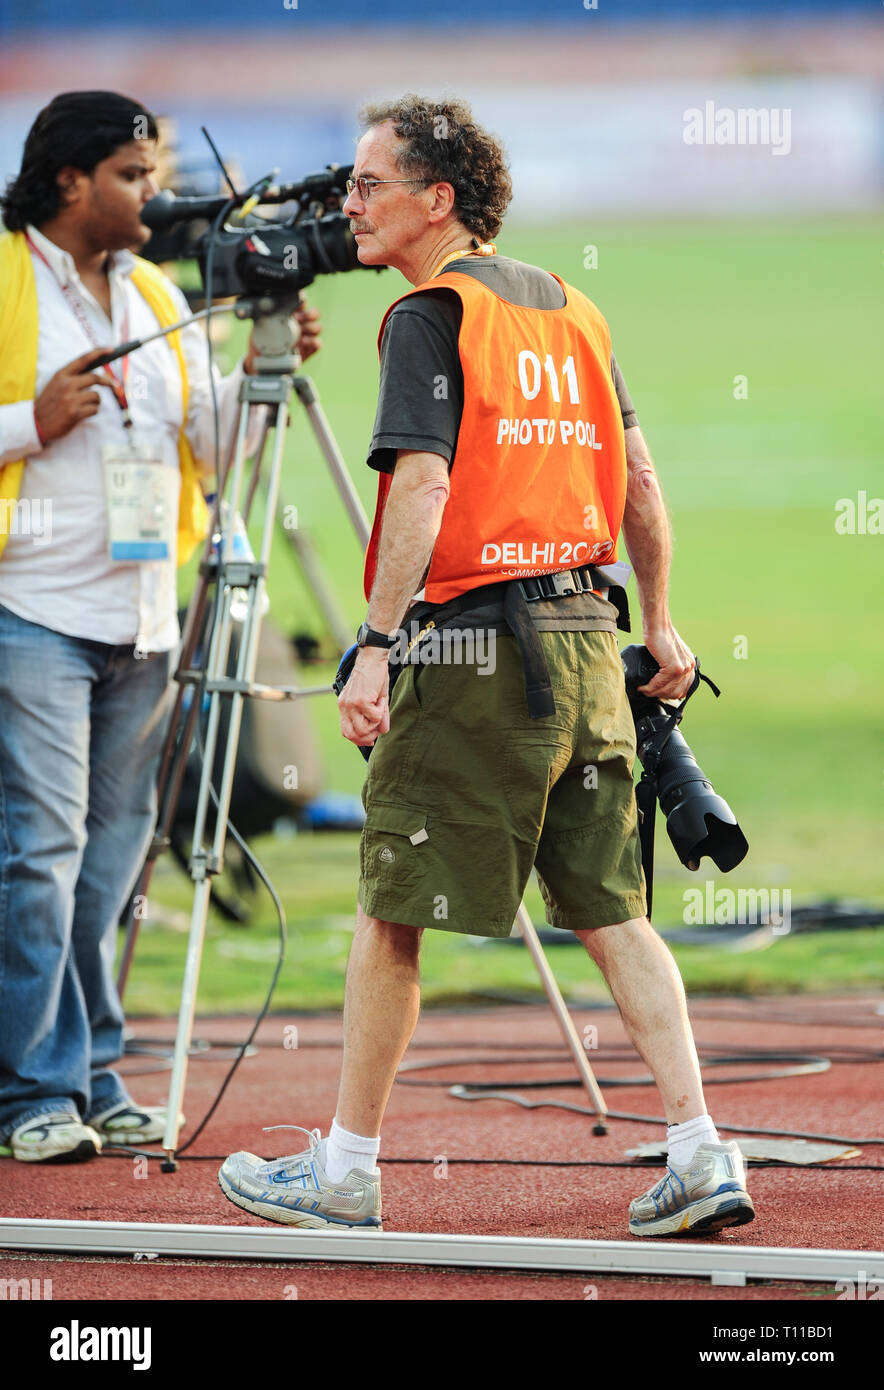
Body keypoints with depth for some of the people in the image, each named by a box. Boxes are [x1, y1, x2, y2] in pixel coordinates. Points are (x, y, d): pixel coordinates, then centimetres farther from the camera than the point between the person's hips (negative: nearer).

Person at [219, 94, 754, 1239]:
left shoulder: (431, 315, -7)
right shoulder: (570, 307, 15)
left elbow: (422, 486, -18)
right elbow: (638, 481, 18)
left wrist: (374, 649, -20)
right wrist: (659, 626, 25)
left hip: (473, 644, -7)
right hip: (587, 639, 7)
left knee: (391, 912, 2)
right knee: (611, 911, 7)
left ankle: (346, 1169, 8)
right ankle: (700, 1158, -1)